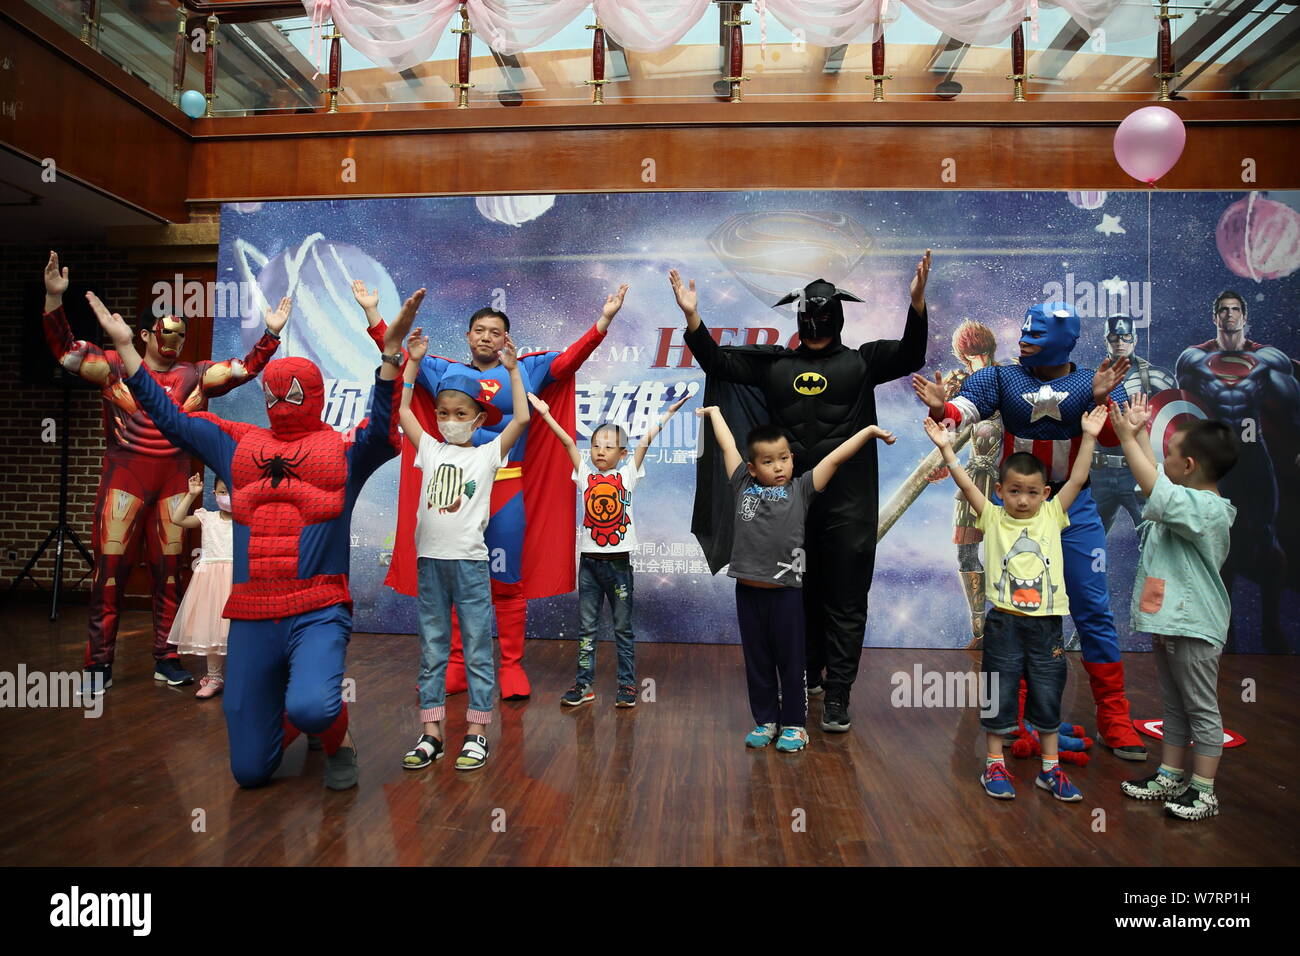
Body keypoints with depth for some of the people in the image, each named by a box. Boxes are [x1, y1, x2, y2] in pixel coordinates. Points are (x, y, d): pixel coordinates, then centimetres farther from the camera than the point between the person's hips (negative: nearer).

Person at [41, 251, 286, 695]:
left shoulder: (196, 375, 9)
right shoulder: (116, 368, 5)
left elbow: (245, 368, 4)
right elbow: (66, 351, -2)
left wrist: (271, 333, -6)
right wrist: (55, 298, -13)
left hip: (173, 483, 2)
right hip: (124, 478, -2)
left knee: (169, 572, 6)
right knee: (110, 569, -1)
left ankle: (166, 659, 15)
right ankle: (99, 664, 8)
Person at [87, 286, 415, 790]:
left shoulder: (342, 449, 1)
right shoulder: (240, 444, 14)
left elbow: (382, 428, -18)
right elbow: (170, 418, 16)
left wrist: (391, 348, -29)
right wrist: (125, 345, 13)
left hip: (319, 612, -4)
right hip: (251, 616, 4)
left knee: (311, 708, -32)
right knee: (250, 771, 7)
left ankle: (337, 738, 5)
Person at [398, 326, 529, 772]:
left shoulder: (488, 454, 2)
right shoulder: (430, 450, 10)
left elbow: (522, 419, -8)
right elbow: (400, 408, 12)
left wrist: (513, 370, -6)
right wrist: (413, 362, 10)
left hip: (470, 560, -3)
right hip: (430, 560, 3)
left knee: (477, 649, 3)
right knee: (431, 650, 9)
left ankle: (476, 734, 12)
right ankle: (431, 734, 18)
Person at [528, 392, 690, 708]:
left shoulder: (628, 474, 2)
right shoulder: (585, 475, 6)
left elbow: (646, 441, -4)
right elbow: (567, 442, 1)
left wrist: (668, 413, -8)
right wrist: (546, 414, -2)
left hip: (619, 561, -1)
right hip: (589, 561, 2)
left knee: (623, 627, 7)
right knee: (586, 627, 8)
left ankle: (627, 684, 16)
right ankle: (584, 684, 16)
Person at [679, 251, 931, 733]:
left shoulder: (861, 361, 4)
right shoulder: (775, 364, 10)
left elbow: (911, 354, -10)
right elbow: (716, 360, 11)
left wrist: (917, 301, -24)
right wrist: (692, 316, 0)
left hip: (848, 505, -2)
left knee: (844, 602, 3)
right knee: (799, 596, 14)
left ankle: (837, 694, 12)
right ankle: (807, 676, 32)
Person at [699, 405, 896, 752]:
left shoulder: (801, 489, 3)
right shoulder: (743, 486, 7)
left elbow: (835, 457, 1)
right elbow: (727, 444, 15)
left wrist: (869, 430, -1)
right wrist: (713, 411, 25)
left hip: (786, 591, -2)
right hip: (748, 590, 2)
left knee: (791, 661, 9)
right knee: (757, 661, 13)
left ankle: (794, 724, 24)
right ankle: (765, 721, 28)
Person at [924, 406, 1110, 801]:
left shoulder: (1052, 515, 4)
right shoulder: (993, 519, -1)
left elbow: (1077, 480, -3)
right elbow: (966, 484, -11)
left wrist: (1088, 437, -9)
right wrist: (945, 447, -19)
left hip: (1046, 624, 2)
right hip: (1004, 622, -2)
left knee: (1048, 698, 13)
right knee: (999, 695, 8)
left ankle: (1050, 769, 27)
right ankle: (995, 765, 21)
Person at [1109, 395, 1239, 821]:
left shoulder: (1207, 509, -20)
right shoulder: (1187, 501, 8)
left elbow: (1155, 488, -33)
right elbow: (1158, 480, 24)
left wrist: (1128, 439, -25)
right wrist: (1140, 432, 26)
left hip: (1193, 627, -10)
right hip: (1168, 622, 10)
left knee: (1202, 710, 3)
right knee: (1174, 707, 18)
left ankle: (1203, 791, 14)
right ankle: (1170, 777, 29)